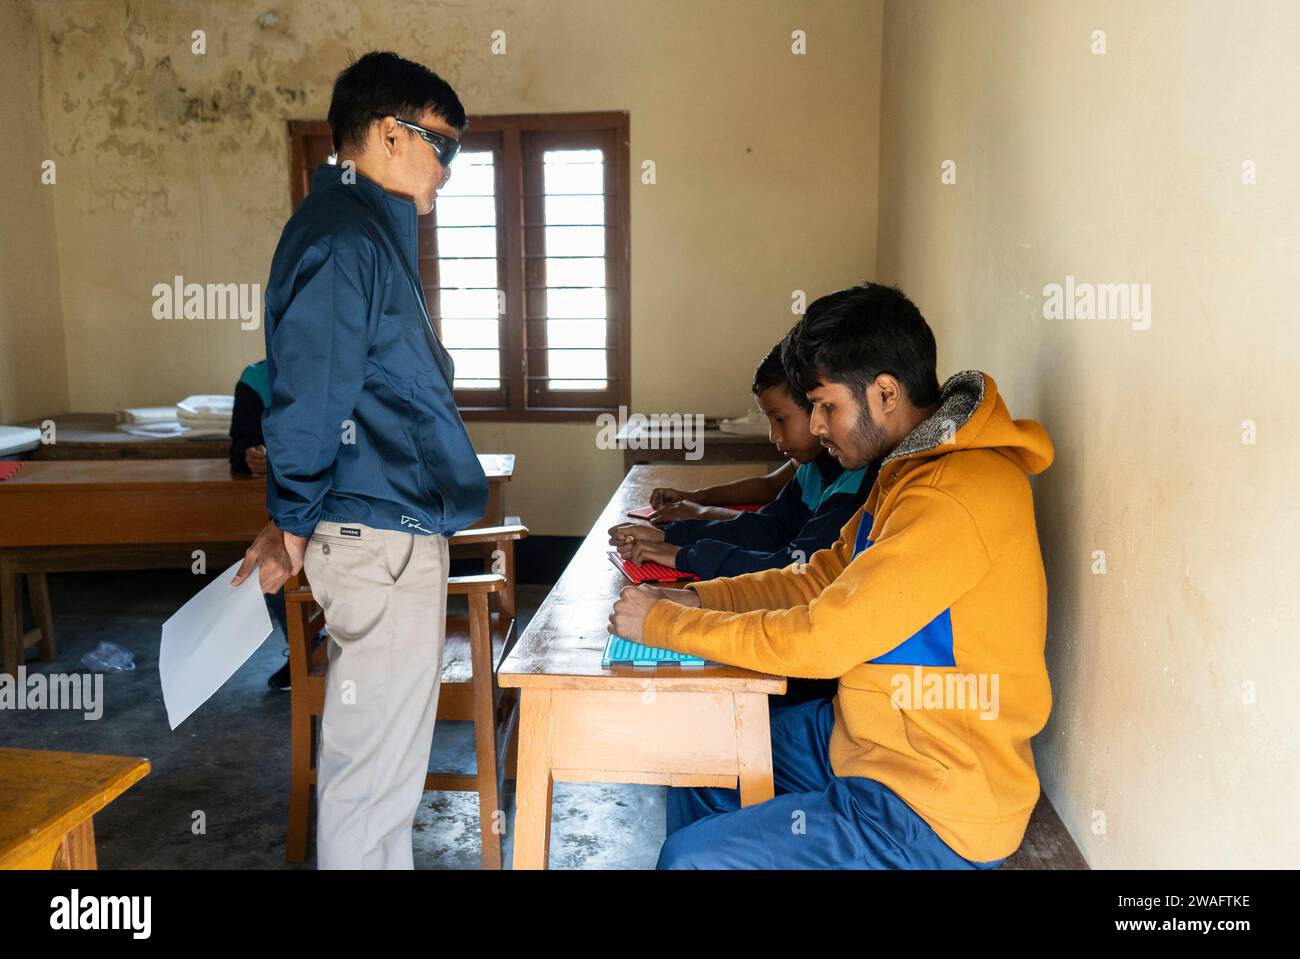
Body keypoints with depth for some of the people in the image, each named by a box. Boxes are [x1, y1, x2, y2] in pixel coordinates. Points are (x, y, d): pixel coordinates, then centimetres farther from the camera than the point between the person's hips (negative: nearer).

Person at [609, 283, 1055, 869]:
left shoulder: (957, 500, -28)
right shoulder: (913, 469, 5)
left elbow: (820, 640, -27)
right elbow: (820, 580, 10)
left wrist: (665, 623, -16)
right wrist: (693, 599, -2)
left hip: (934, 812, -9)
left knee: (691, 858, -12)